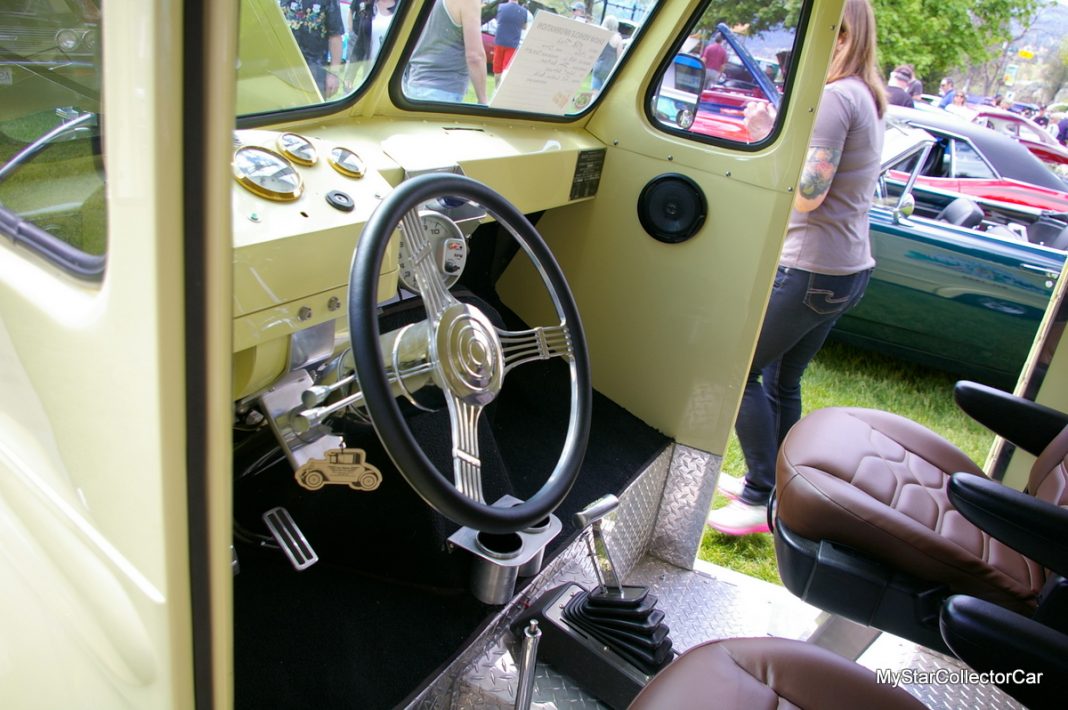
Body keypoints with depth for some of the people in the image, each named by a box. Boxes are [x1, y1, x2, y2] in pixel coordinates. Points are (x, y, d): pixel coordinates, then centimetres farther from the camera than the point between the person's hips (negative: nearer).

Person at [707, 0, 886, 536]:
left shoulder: (835, 96, -16)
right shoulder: (867, 98, 16)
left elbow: (809, 195, -21)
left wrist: (766, 136, -12)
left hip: (813, 270, -10)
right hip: (849, 269, 10)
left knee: (738, 368, -2)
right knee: (781, 380, 18)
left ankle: (761, 501, 4)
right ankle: (772, 485, 29)